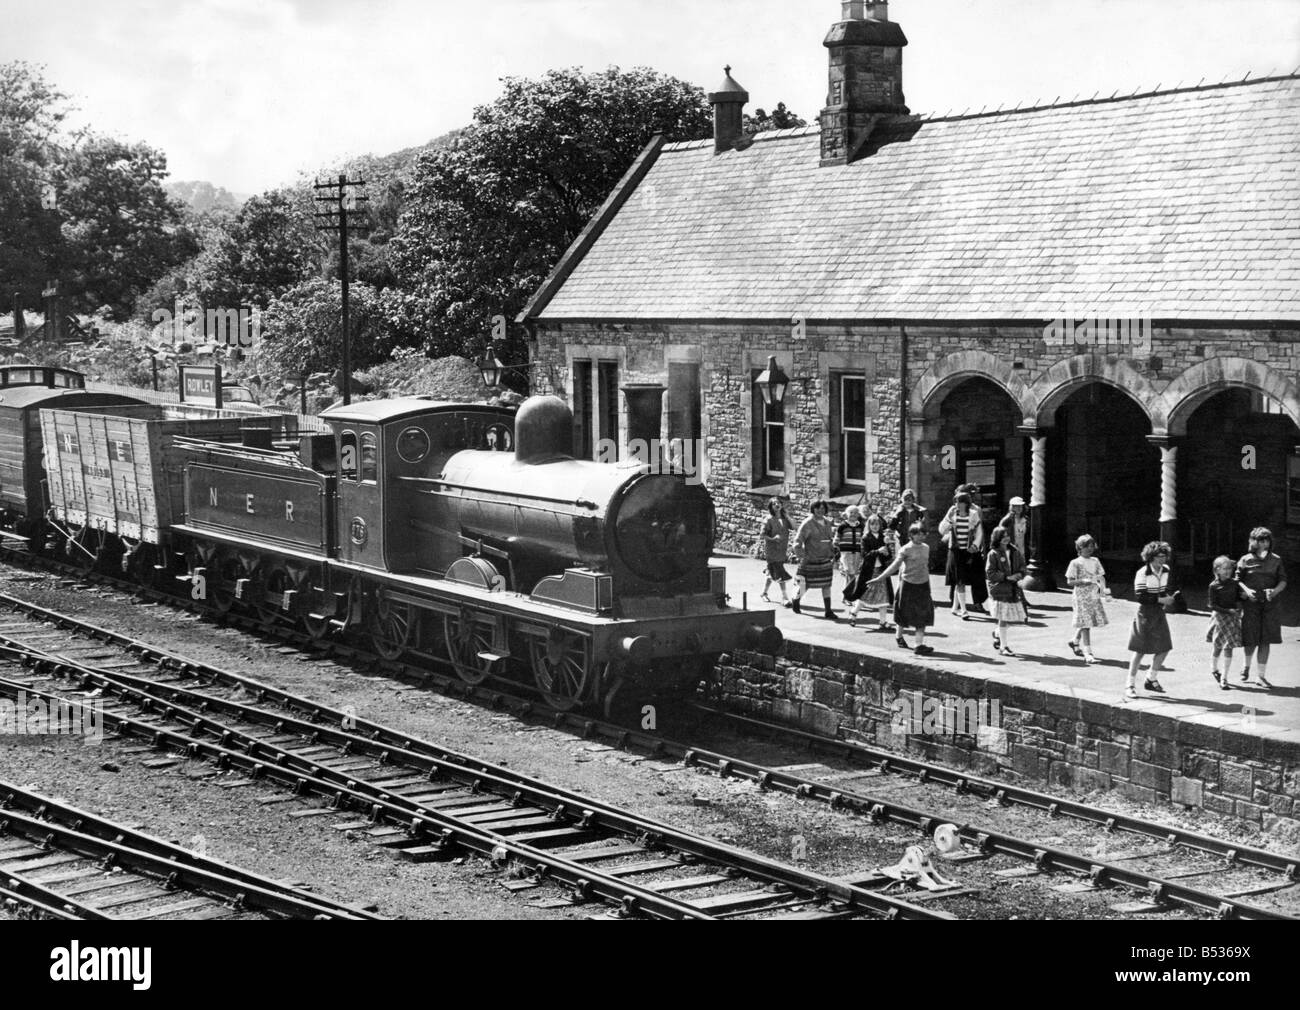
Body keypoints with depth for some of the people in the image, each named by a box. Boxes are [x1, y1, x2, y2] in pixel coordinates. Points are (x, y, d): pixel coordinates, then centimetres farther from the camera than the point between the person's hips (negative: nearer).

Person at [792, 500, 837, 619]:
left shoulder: (827, 523, 7)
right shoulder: (807, 524, -14)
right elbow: (798, 541, -16)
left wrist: (832, 555, 15)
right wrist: (802, 557, -20)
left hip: (825, 560, 5)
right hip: (810, 560, -5)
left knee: (826, 585, 0)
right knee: (805, 585, 5)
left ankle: (828, 611, 2)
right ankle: (795, 601, 32)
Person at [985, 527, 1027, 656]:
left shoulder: (1014, 552, 9)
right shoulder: (993, 554, -8)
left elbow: (1022, 566, 15)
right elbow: (990, 573, -11)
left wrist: (1019, 574, -8)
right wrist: (1006, 577, -18)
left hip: (1014, 589, 6)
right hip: (1000, 589, -6)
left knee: (1016, 617, 6)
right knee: (1004, 618, -3)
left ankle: (997, 634, 32)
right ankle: (1003, 646, 7)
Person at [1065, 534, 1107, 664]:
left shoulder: (1095, 561, 12)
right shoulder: (1075, 563, -4)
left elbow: (1101, 577, 16)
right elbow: (1069, 582, -6)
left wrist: (1103, 589, -3)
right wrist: (1084, 581, -20)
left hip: (1094, 596, 6)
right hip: (1082, 597, -6)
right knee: (1086, 624, -8)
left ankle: (1074, 641, 33)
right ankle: (1088, 654, -8)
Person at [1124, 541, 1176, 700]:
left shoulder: (1166, 570, 4)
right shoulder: (1143, 574, -18)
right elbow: (1140, 597, -22)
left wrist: (1169, 595, -1)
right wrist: (1160, 599, -24)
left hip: (1159, 613, 7)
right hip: (1145, 614, -7)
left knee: (1164, 648, 6)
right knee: (1140, 651, -5)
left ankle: (1151, 680, 24)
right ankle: (1130, 685, 4)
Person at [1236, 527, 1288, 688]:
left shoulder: (1276, 560, 6)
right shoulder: (1246, 560, 0)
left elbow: (1283, 581, 5)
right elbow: (1237, 579, 2)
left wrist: (1275, 591, -15)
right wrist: (1246, 590, -16)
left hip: (1269, 604, 2)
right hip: (1250, 604, -2)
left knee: (1265, 641, -1)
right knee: (1251, 640, -3)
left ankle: (1260, 676, 6)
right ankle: (1247, 665, 29)